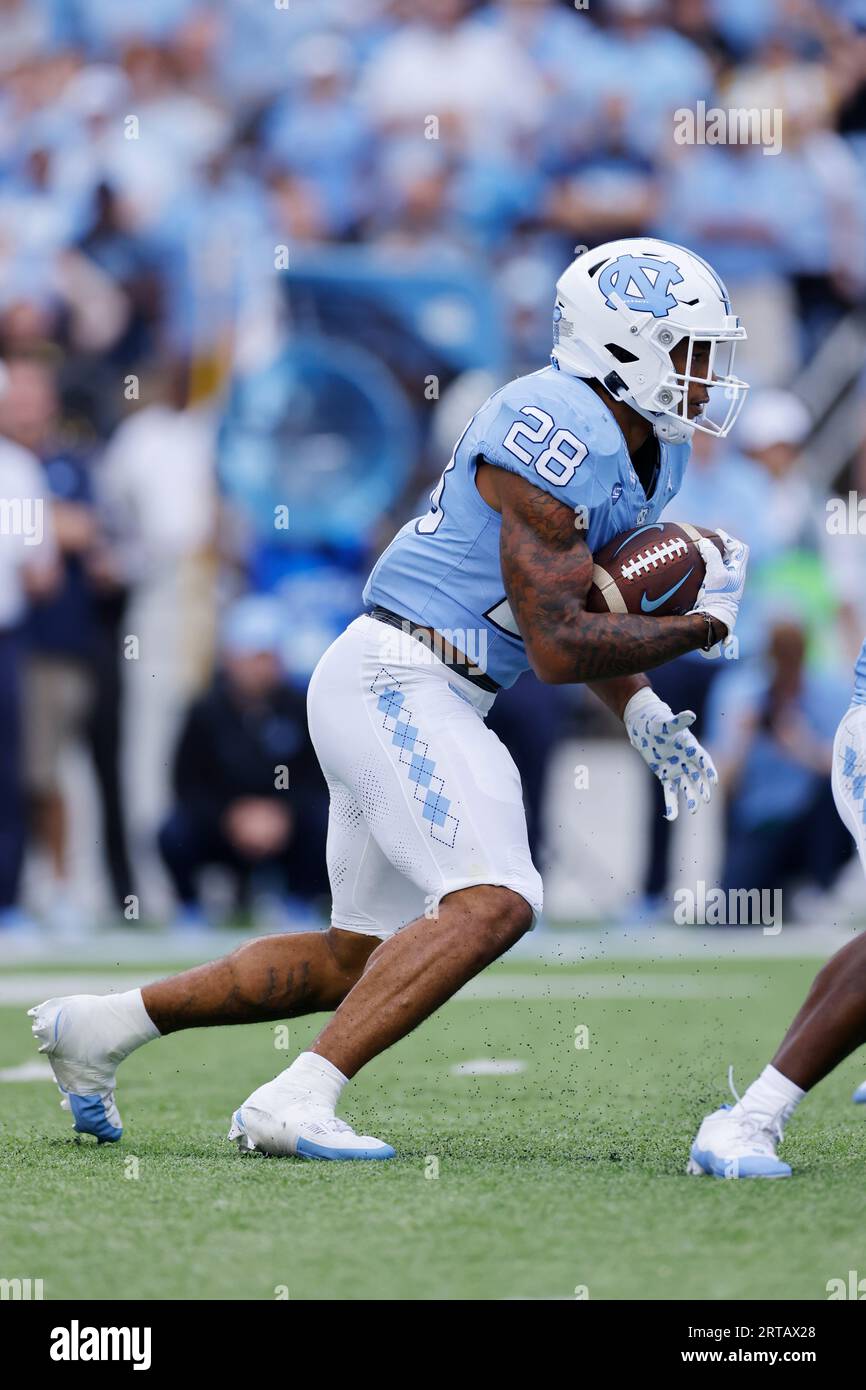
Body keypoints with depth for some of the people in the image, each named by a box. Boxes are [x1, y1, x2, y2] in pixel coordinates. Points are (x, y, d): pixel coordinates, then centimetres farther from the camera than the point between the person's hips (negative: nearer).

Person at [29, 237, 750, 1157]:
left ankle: (103, 1025, 22)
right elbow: (556, 647, -20)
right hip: (393, 680, -10)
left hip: (420, 701, 10)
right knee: (493, 902, -25)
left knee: (360, 960, 15)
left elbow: (587, 600, 27)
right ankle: (294, 1103, -27)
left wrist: (645, 715, 11)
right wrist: (705, 624, -9)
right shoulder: (557, 434, -19)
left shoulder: (649, 453, 13)